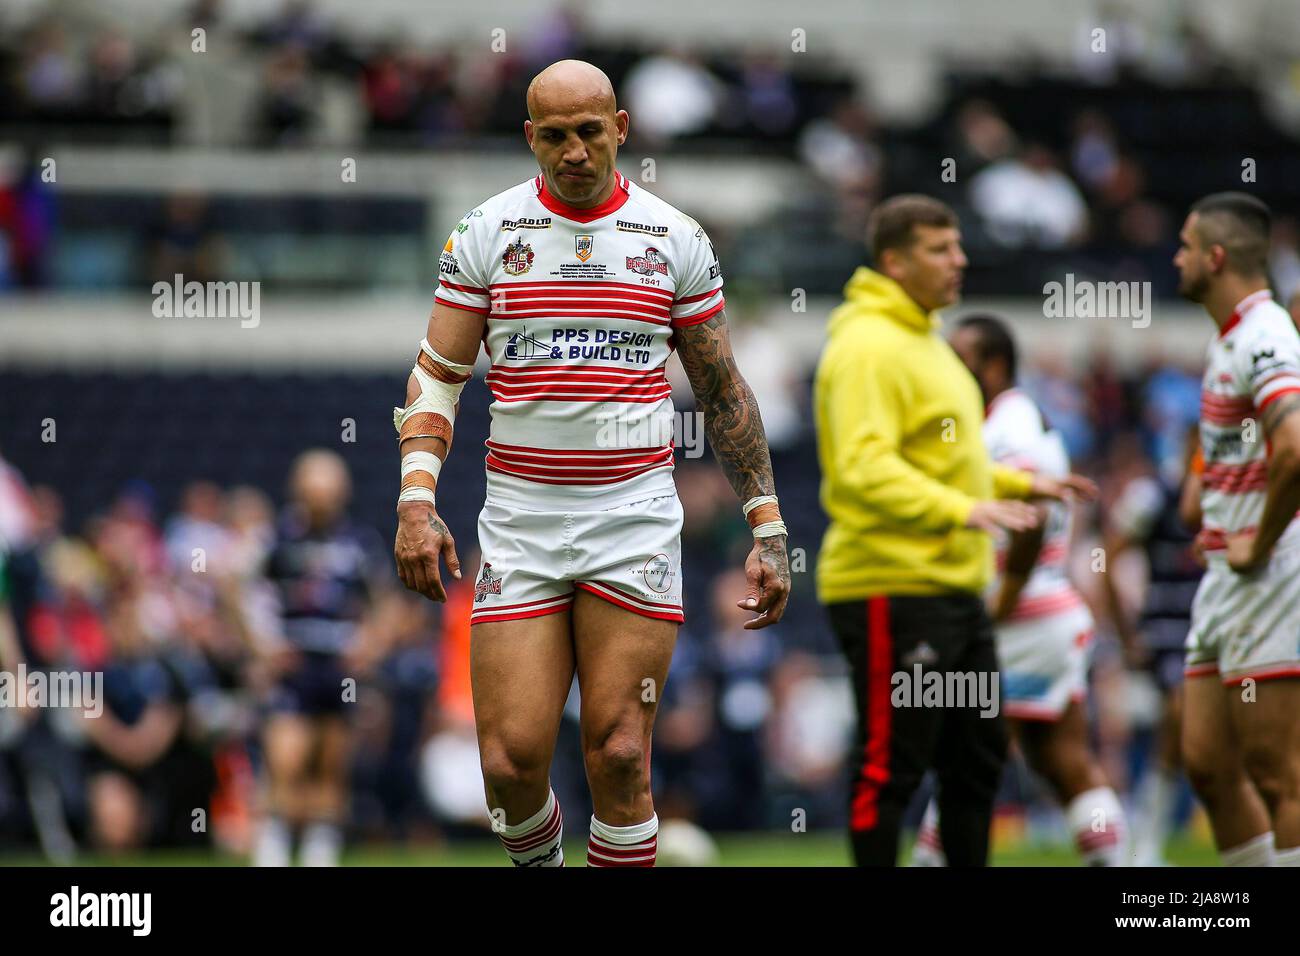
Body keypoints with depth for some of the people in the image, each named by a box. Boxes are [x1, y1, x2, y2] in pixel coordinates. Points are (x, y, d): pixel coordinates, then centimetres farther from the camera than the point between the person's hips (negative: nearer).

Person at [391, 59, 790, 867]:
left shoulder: (676, 240, 5)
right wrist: (417, 501, -9)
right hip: (520, 520, 0)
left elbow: (724, 392, 11)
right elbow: (437, 376, 5)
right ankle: (540, 861, 24)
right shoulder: (487, 233, 4)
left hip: (635, 519, 0)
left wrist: (769, 530, 7)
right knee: (511, 761, -6)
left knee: (619, 758, -7)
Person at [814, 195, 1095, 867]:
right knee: (891, 763, -6)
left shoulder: (924, 342, 19)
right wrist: (961, 510, -31)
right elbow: (865, 467, -25)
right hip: (893, 590, -10)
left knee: (977, 755, 13)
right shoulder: (869, 346, -14)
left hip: (953, 587, 10)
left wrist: (1019, 484, 22)